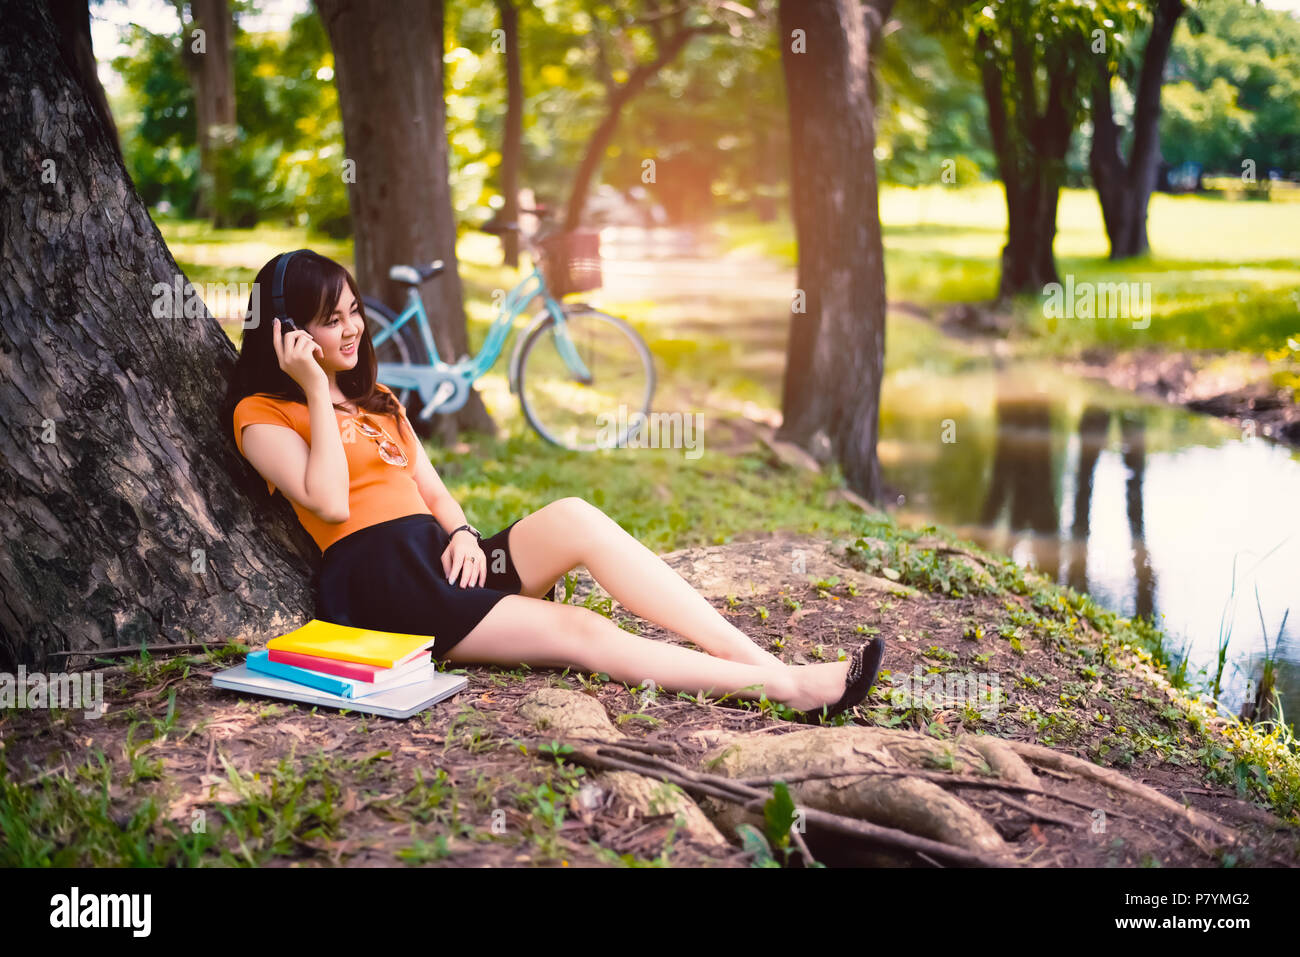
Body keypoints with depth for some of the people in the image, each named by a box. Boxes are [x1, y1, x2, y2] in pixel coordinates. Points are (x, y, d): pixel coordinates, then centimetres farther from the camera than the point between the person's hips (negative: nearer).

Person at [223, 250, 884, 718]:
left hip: (439, 559, 6)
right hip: (379, 584, -6)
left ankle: (761, 660, -30)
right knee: (576, 632, -24)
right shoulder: (262, 415, 3)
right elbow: (329, 502, -13)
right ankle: (784, 685, -29)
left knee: (573, 518, -25)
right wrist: (317, 390, -10)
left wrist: (461, 532, -2)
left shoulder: (376, 401, 25)